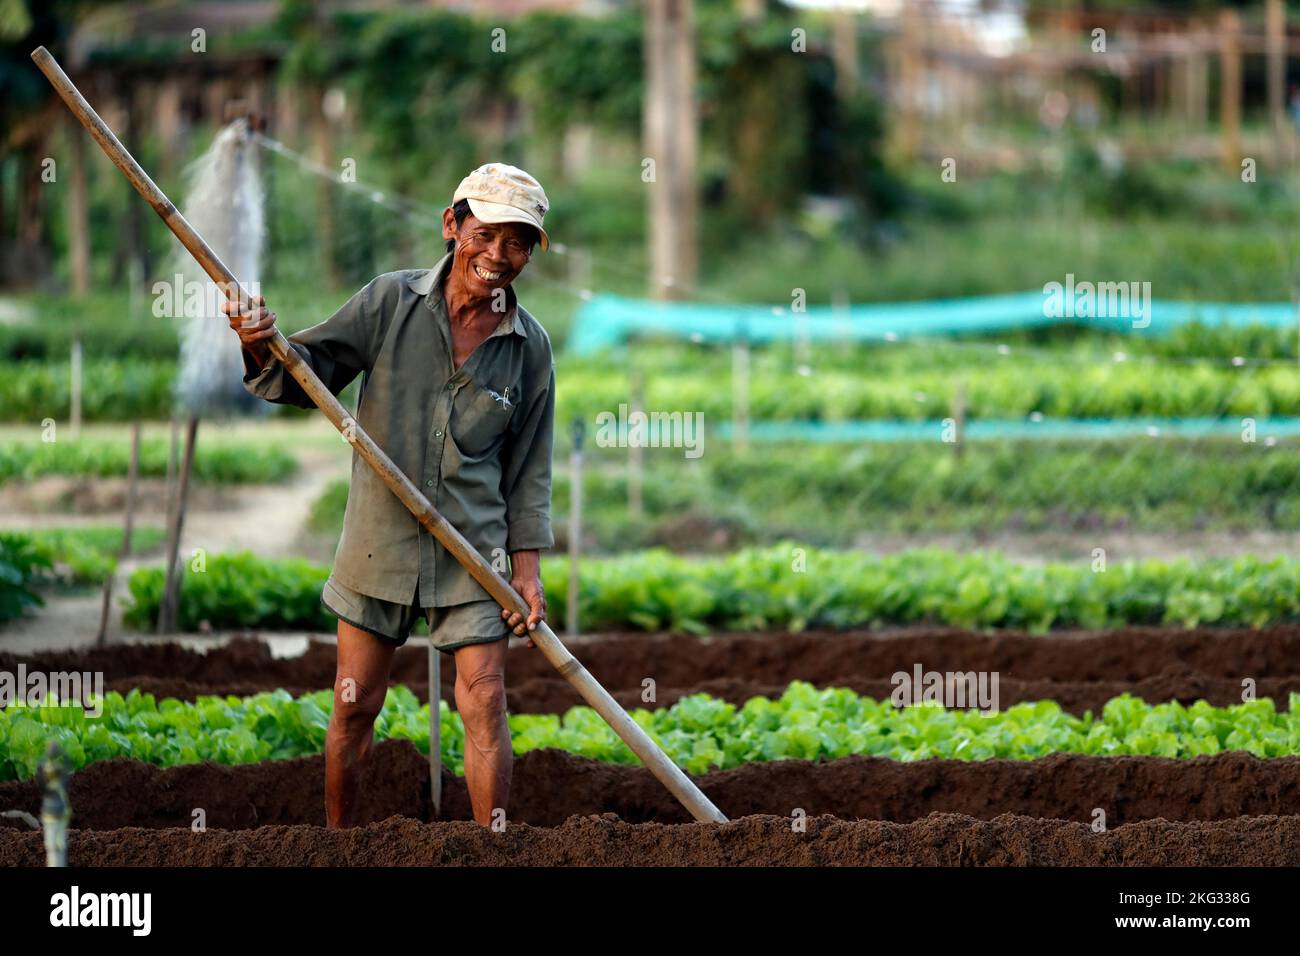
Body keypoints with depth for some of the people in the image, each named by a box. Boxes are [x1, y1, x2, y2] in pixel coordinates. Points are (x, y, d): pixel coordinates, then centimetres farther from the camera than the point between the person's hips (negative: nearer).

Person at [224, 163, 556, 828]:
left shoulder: (529, 347, 1)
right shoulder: (390, 301, -4)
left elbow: (528, 466, 6)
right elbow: (310, 374, 1)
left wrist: (527, 566, 1)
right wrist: (265, 349, -21)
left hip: (472, 549, 0)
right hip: (379, 542, 0)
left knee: (484, 703, -5)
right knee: (355, 706, 6)